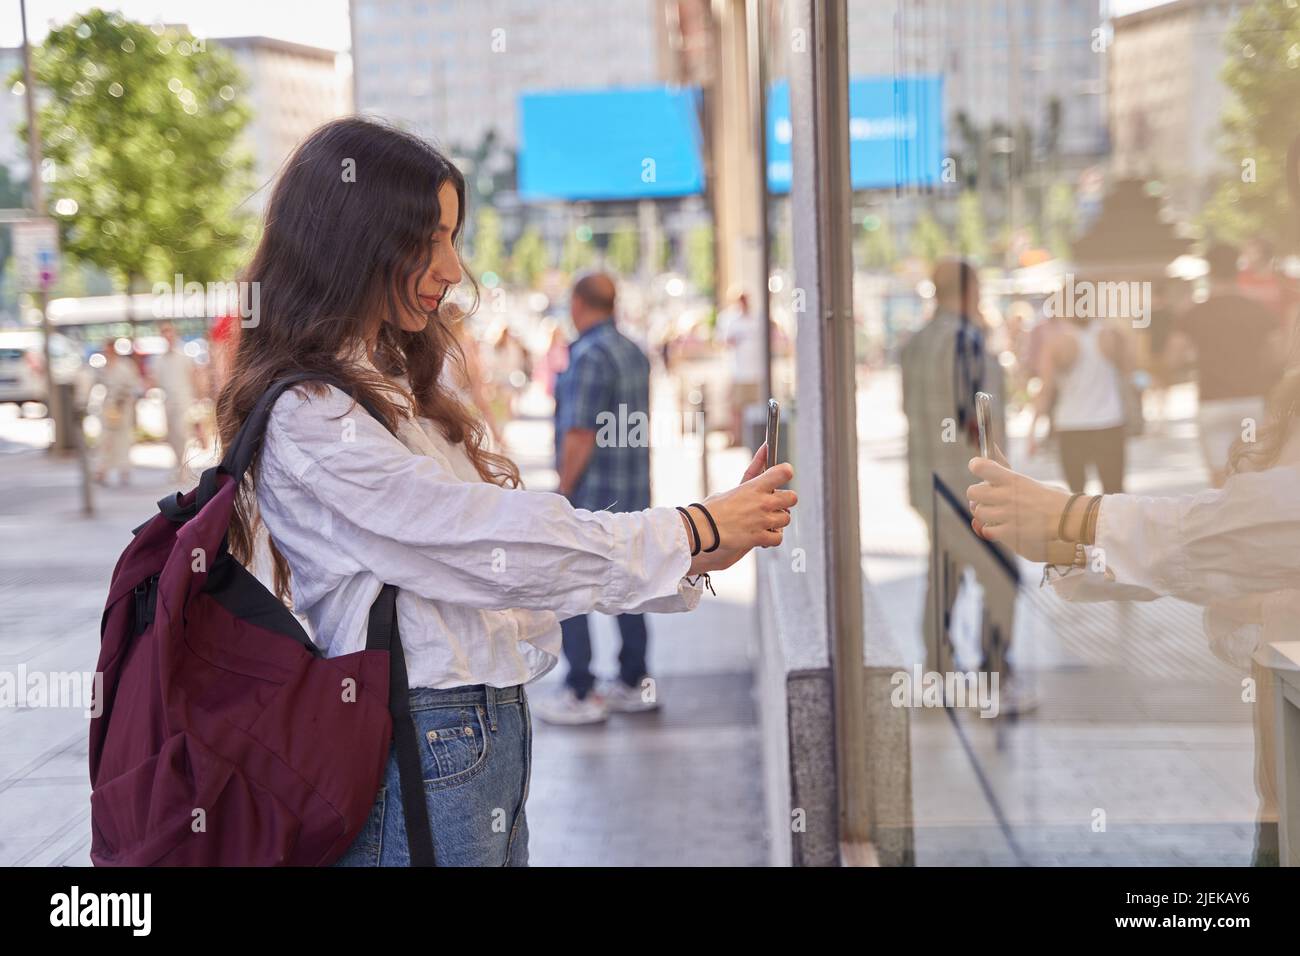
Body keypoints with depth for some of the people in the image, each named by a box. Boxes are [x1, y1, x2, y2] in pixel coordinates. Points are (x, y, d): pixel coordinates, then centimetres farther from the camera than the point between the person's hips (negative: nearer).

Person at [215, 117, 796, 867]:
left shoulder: (395, 393, 13)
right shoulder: (309, 422, -16)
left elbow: (517, 552, 9)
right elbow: (493, 541, -18)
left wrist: (694, 560, 1)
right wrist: (696, 532, -12)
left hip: (494, 727, 9)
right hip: (419, 749, -9)